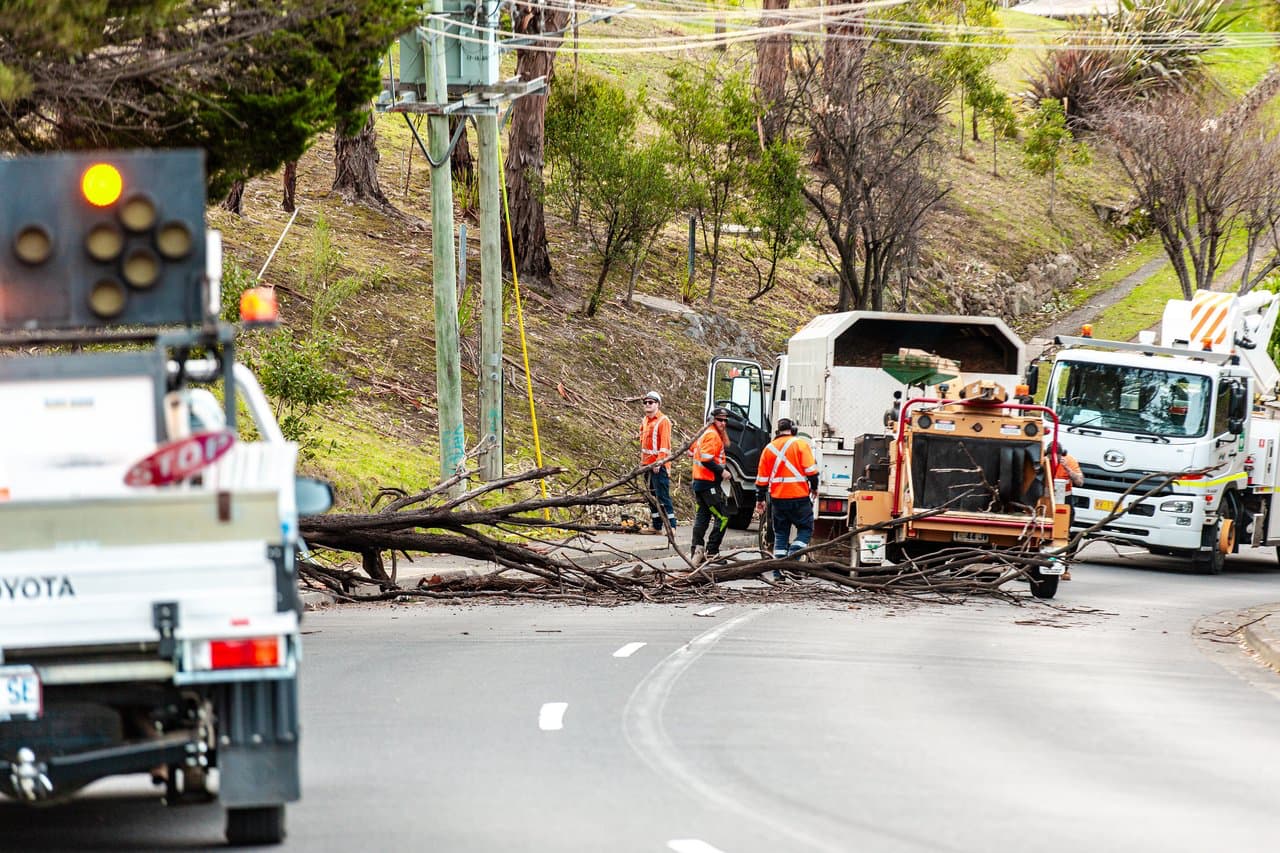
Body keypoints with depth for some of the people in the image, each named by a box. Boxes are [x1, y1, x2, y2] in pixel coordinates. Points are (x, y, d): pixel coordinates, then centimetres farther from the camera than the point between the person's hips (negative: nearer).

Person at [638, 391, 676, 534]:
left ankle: (671, 526, -9)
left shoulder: (663, 421, -11)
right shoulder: (645, 421, 14)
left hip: (659, 465, -9)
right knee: (651, 496, 12)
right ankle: (656, 526, 18)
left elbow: (665, 443, -17)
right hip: (647, 464, 9)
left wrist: (659, 462, -23)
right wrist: (642, 460, 18)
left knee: (663, 496, -11)